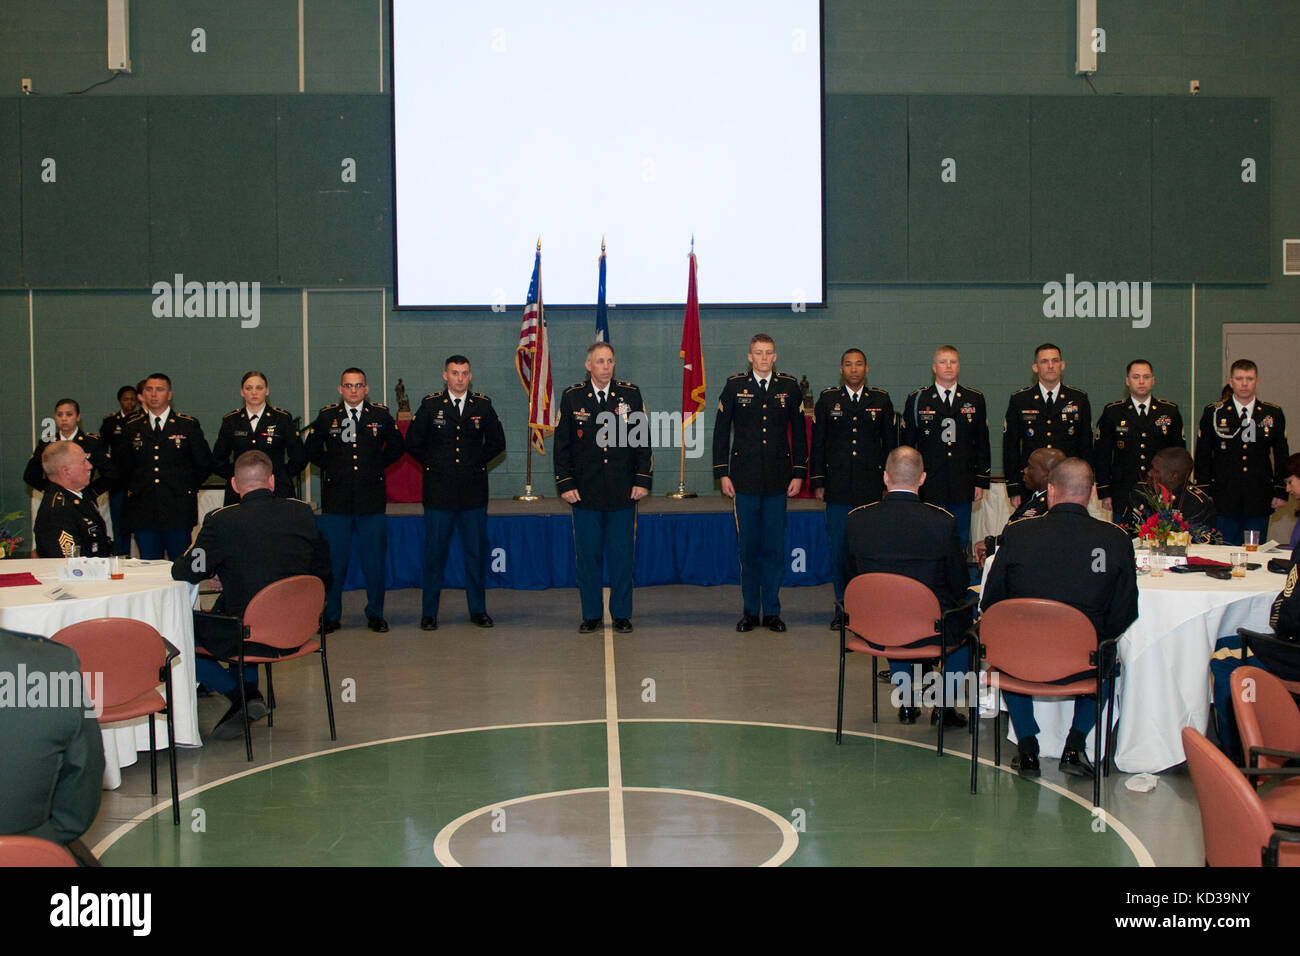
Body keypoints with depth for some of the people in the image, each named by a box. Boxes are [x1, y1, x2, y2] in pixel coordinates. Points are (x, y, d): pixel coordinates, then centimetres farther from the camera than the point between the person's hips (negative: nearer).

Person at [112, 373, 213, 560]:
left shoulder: (188, 425, 5)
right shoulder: (131, 427, 10)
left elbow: (205, 464, 8)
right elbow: (120, 466, 20)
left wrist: (189, 489, 5)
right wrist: (132, 489, 11)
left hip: (178, 511, -2)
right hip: (143, 513, 2)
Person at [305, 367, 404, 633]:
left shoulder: (381, 414, 4)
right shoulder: (327, 416, 4)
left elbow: (396, 446, 16)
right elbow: (312, 449, 17)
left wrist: (378, 465, 6)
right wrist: (329, 467, 6)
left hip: (372, 499, 0)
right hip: (336, 499, 0)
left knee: (374, 559, 4)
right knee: (334, 559, 2)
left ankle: (375, 614, 15)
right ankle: (331, 616, 12)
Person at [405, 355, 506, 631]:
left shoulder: (483, 405, 5)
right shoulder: (430, 405, 2)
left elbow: (497, 442, 14)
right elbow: (412, 442, 8)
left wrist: (476, 463, 7)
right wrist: (433, 465, 5)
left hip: (474, 492, 1)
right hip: (439, 493, -1)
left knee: (476, 551, 5)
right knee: (434, 553, 2)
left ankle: (478, 610, 16)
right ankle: (429, 613, 9)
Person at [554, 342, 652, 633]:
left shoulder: (631, 394, 4)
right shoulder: (572, 397, 3)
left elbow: (643, 440, 7)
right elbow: (562, 444, 5)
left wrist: (643, 480, 0)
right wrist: (565, 484, -2)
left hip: (623, 492, 0)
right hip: (585, 493, 0)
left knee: (621, 555, 4)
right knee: (587, 555, 5)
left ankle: (622, 614, 15)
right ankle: (591, 614, 16)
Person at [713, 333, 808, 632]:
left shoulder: (789, 387, 6)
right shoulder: (735, 386, 3)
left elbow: (799, 433, 9)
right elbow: (721, 431, 5)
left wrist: (798, 473, 3)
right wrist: (722, 473, -1)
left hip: (778, 480, 1)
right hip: (745, 480, -1)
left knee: (774, 548, 3)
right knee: (748, 548, 3)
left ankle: (772, 611, 12)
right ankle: (750, 611, 13)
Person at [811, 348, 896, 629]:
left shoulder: (881, 400, 7)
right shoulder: (828, 399, 7)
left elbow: (890, 443, 10)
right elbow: (817, 443, 8)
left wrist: (889, 483, 5)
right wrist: (818, 482, 3)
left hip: (871, 487, 0)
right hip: (838, 489, 0)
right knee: (839, 549, 2)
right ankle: (842, 607, 11)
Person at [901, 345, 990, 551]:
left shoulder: (975, 399, 9)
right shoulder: (917, 400, 4)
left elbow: (982, 444, 10)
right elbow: (906, 446, 5)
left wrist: (981, 481, 4)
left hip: (963, 488, 2)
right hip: (928, 488, -2)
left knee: (960, 544, 5)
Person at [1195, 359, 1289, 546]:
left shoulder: (1273, 414, 7)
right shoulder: (1213, 412, 3)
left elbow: (1281, 455, 12)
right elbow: (1202, 455, 4)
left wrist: (1281, 491, 6)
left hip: (1259, 502, 2)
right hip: (1224, 500, -1)